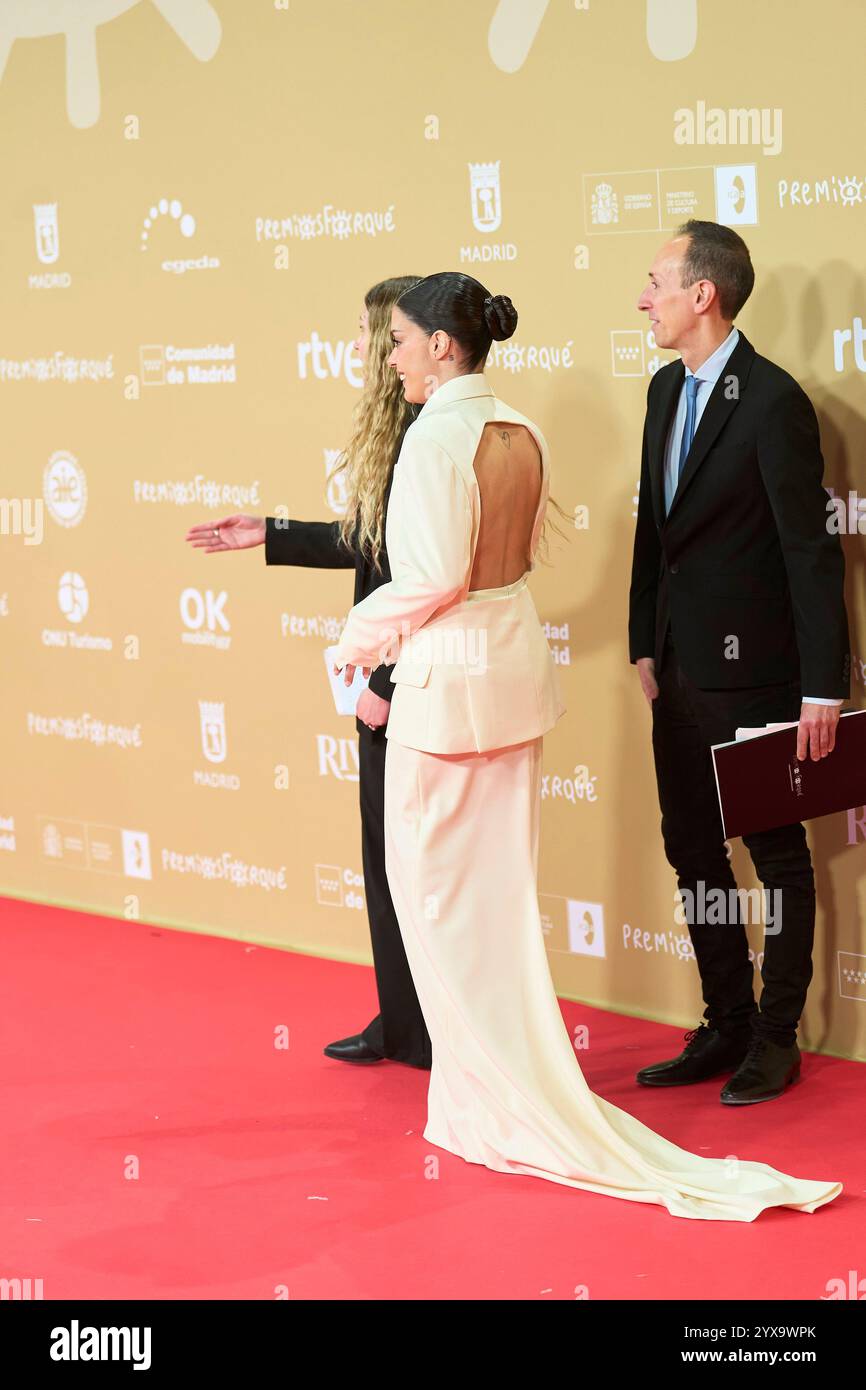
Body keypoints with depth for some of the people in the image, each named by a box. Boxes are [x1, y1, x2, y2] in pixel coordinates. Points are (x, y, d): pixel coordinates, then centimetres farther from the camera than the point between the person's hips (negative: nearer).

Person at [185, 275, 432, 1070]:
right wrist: (268, 536, 22)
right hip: (388, 674, 10)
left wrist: (390, 684, -19)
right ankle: (403, 1023, 28)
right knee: (390, 851, 17)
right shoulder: (401, 428, 9)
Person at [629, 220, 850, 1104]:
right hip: (680, 669, 8)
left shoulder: (772, 401, -17)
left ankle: (776, 1039, 17)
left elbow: (811, 549, -17)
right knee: (692, 848, 14)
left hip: (751, 670, -8)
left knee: (776, 852, 6)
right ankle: (726, 1028, 26)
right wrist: (645, 646, 11)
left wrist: (824, 686, -17)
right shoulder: (667, 390, 8)